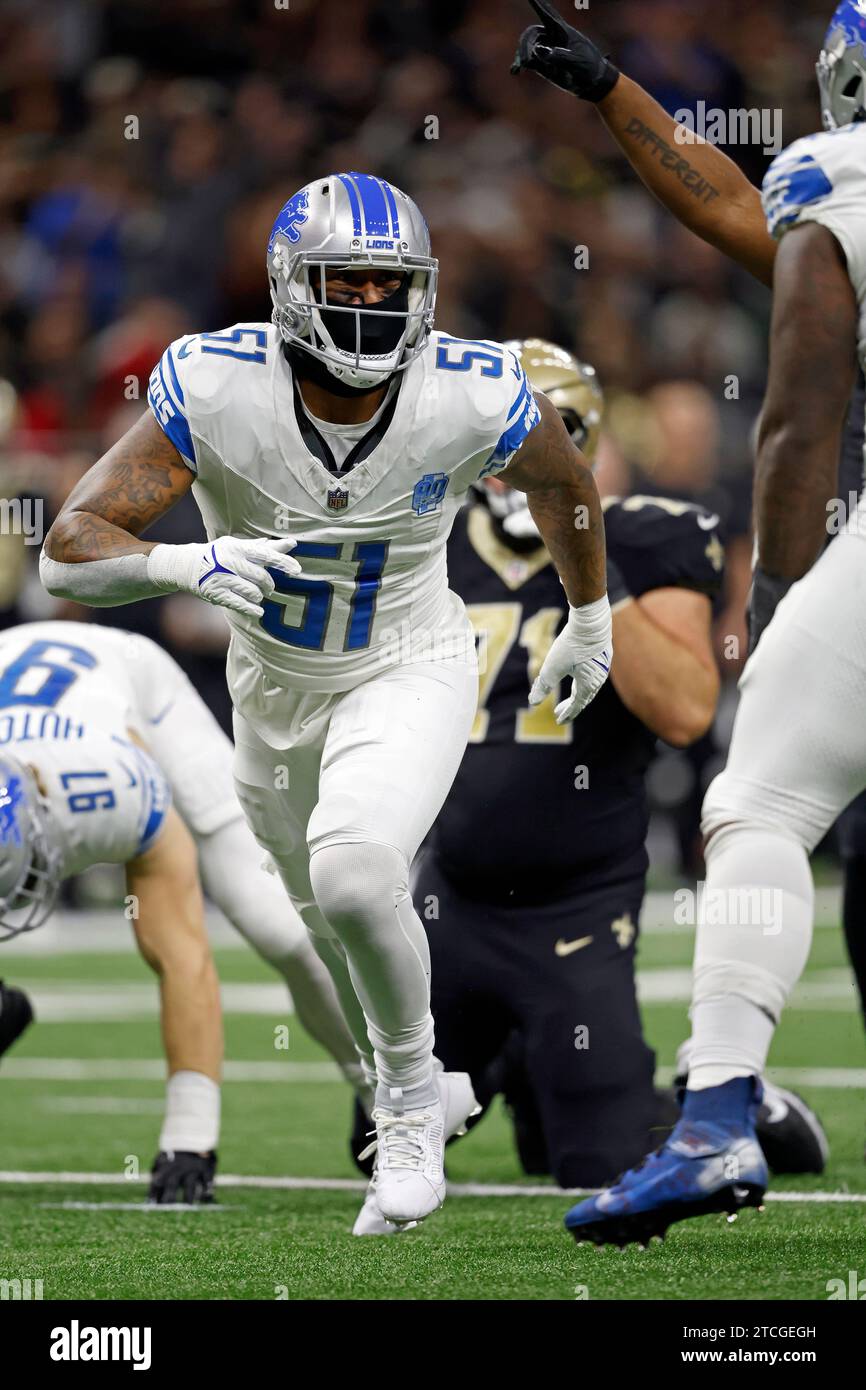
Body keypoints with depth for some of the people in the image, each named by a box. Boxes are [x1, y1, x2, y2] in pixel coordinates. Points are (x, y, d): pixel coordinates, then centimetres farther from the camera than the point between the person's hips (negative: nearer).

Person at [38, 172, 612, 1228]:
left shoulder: (472, 399, -24)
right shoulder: (213, 391, -27)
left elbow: (562, 479, 1)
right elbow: (70, 552, -29)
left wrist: (589, 619, 15)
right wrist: (183, 565, -49)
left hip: (410, 674, -2)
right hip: (275, 691, 3)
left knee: (352, 873, -30)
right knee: (337, 927, 22)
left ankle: (411, 1096, -4)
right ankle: (418, 1094, 53)